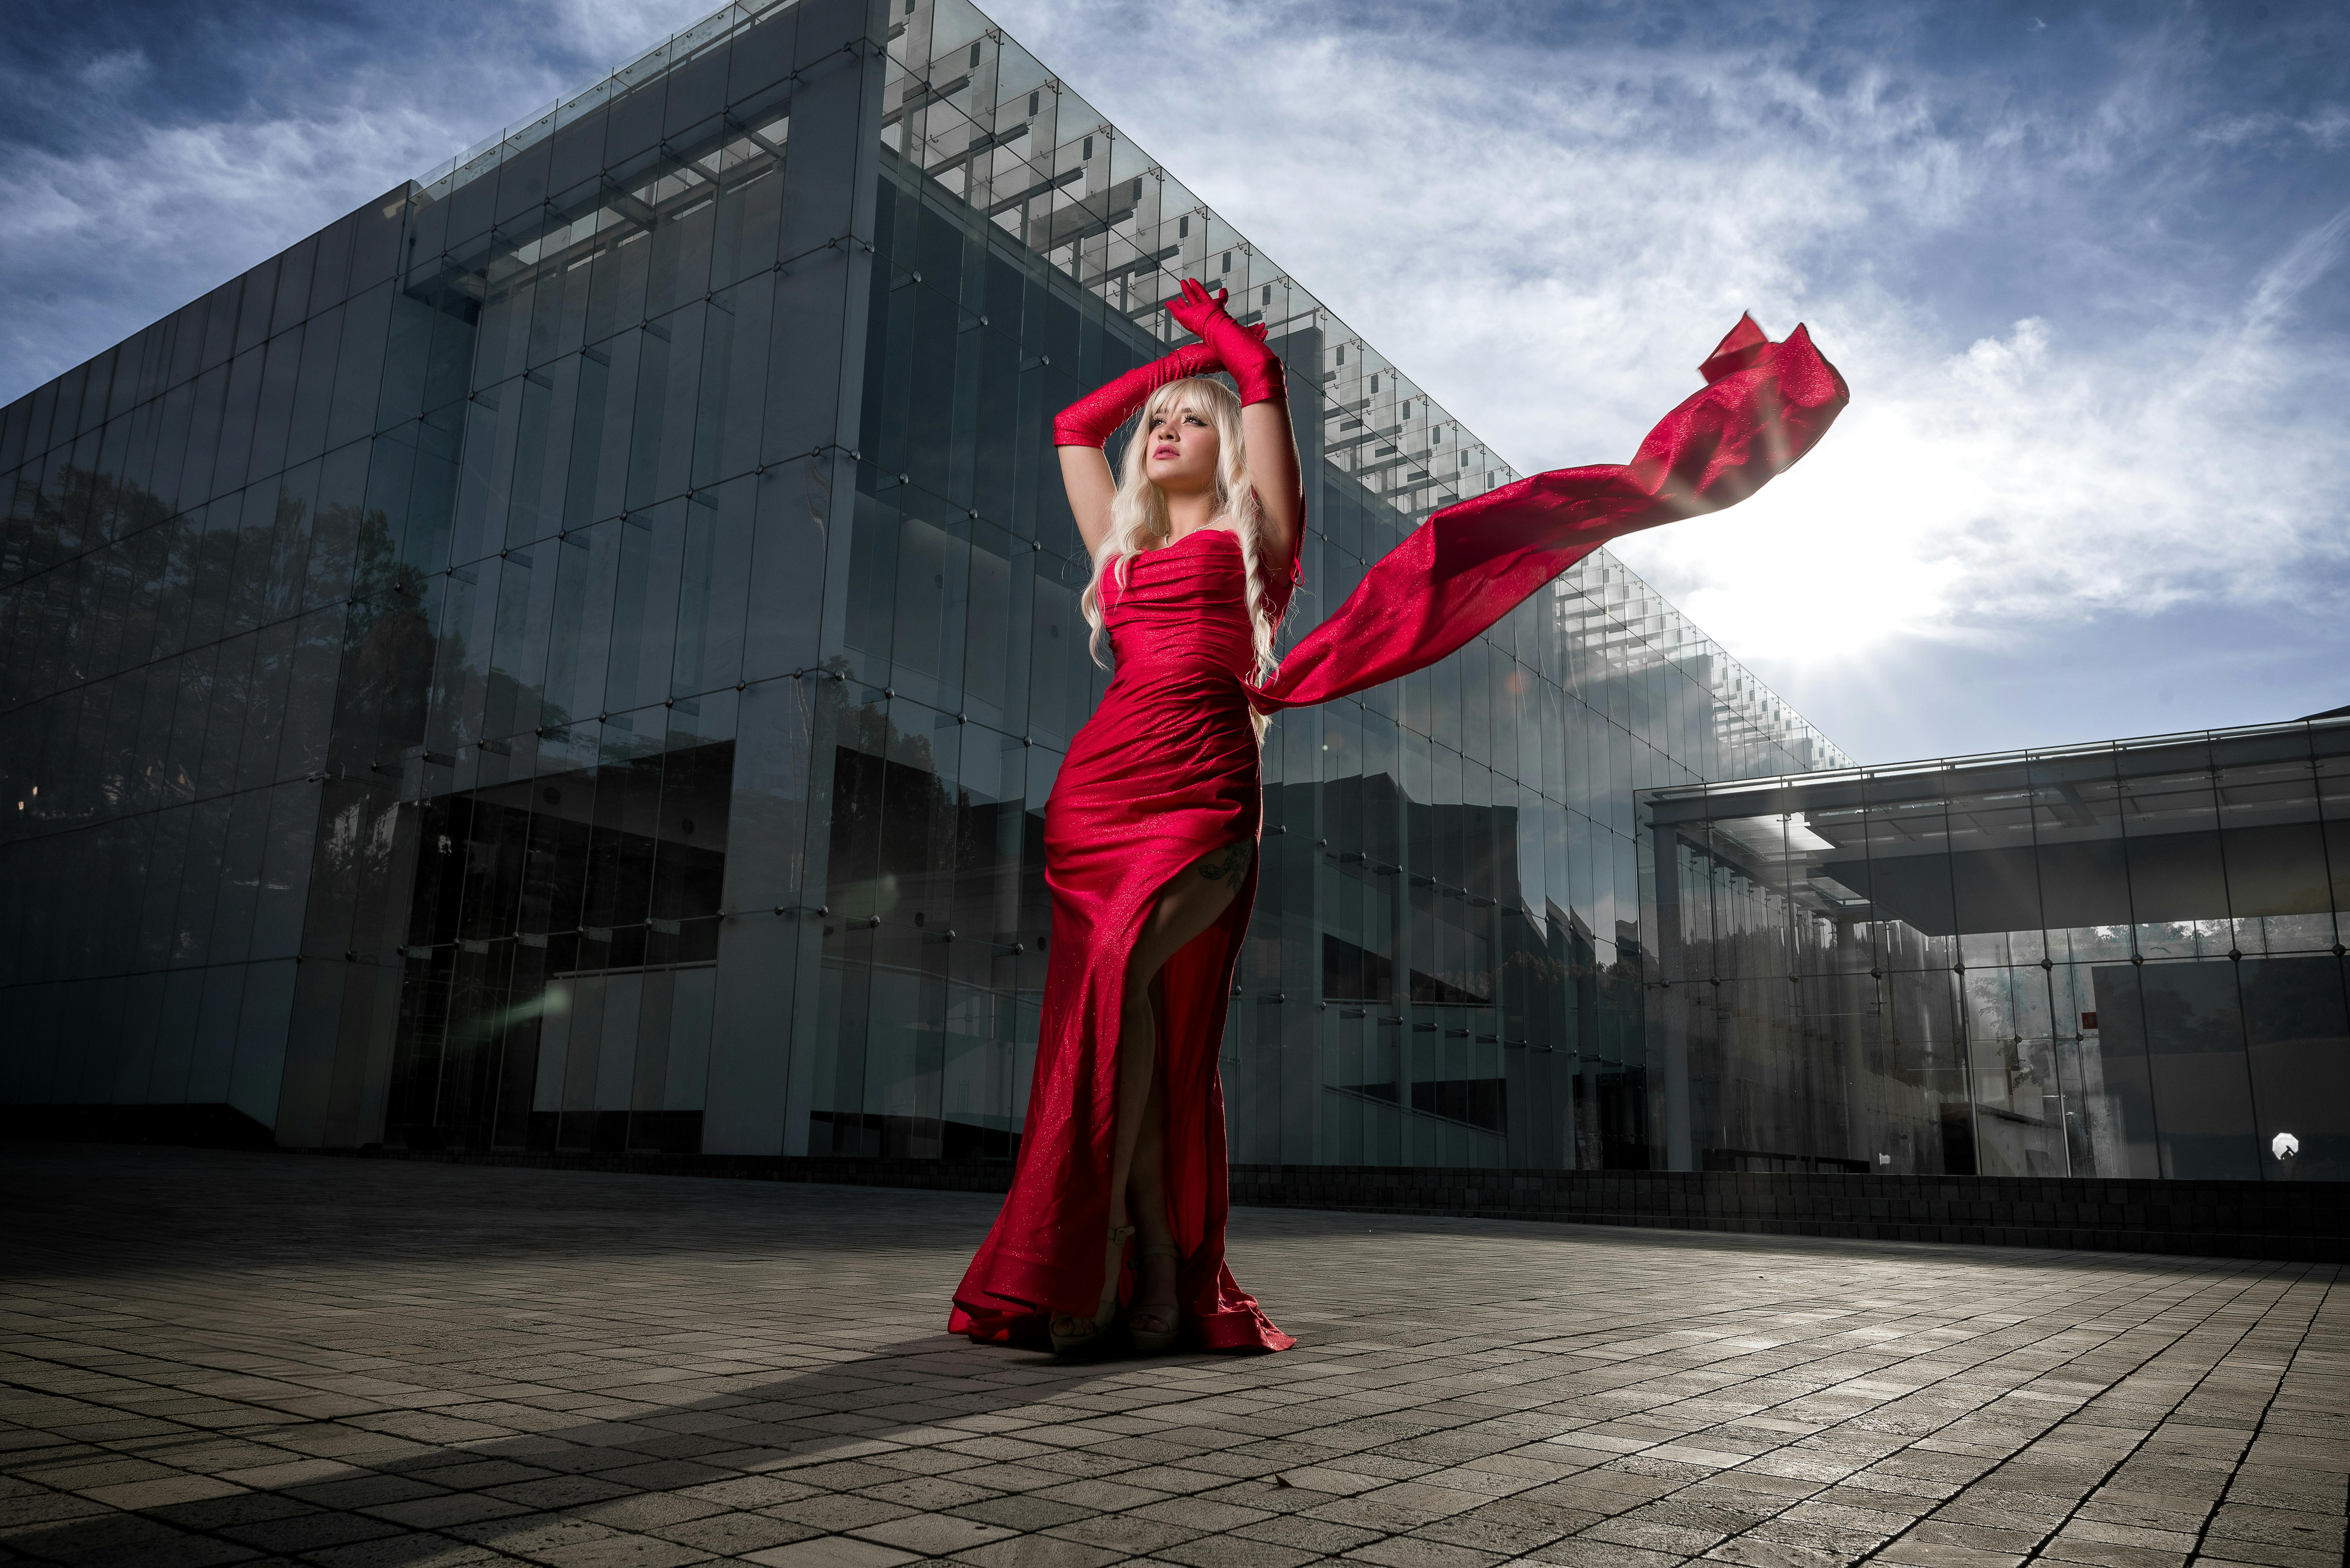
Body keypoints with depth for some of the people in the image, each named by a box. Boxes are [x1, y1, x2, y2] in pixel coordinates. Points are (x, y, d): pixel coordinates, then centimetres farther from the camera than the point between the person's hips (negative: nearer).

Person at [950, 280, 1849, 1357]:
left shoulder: (1253, 526, 15)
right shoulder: (1117, 541, 26)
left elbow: (1261, 373, 14)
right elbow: (1075, 423, 37)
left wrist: (1218, 332, 34)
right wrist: (1184, 355, 41)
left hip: (1205, 791, -4)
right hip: (1098, 786, 5)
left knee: (1121, 972, -27)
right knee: (1139, 1023, -5)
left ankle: (1098, 1263, -24)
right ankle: (1160, 1276, 1)